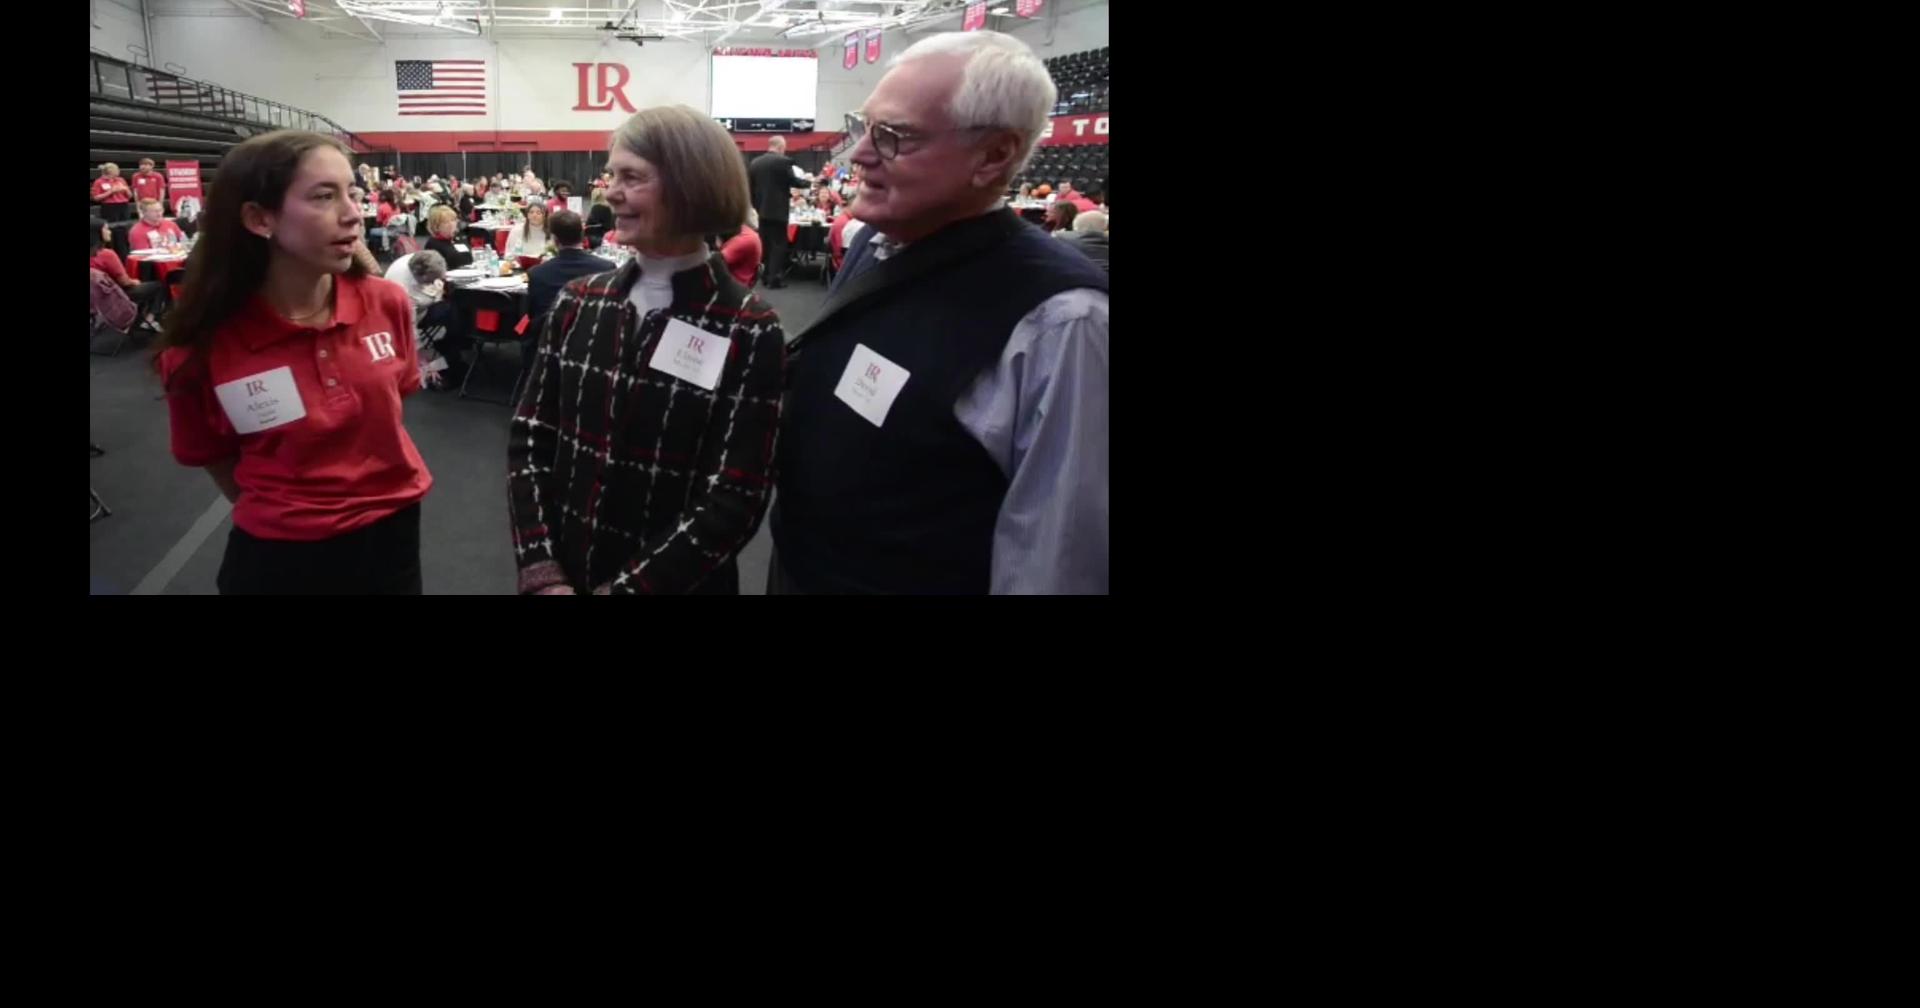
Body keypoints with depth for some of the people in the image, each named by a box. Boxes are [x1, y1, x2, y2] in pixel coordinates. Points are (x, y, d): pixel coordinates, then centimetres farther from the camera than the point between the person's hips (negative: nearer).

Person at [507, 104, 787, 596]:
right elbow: (530, 437, 1)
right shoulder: (577, 303, 1)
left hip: (675, 585, -4)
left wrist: (622, 588, -18)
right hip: (563, 574, 4)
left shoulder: (748, 331, -14)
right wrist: (540, 569, -11)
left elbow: (734, 501, -16)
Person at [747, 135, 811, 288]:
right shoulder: (784, 161, -12)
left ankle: (766, 276, 17)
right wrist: (805, 180, 12)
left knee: (765, 244, 13)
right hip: (778, 210, -6)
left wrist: (756, 205, 18)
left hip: (761, 210, 6)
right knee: (778, 244, -1)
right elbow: (794, 182, -8)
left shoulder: (754, 162, 6)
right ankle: (775, 278, -4)